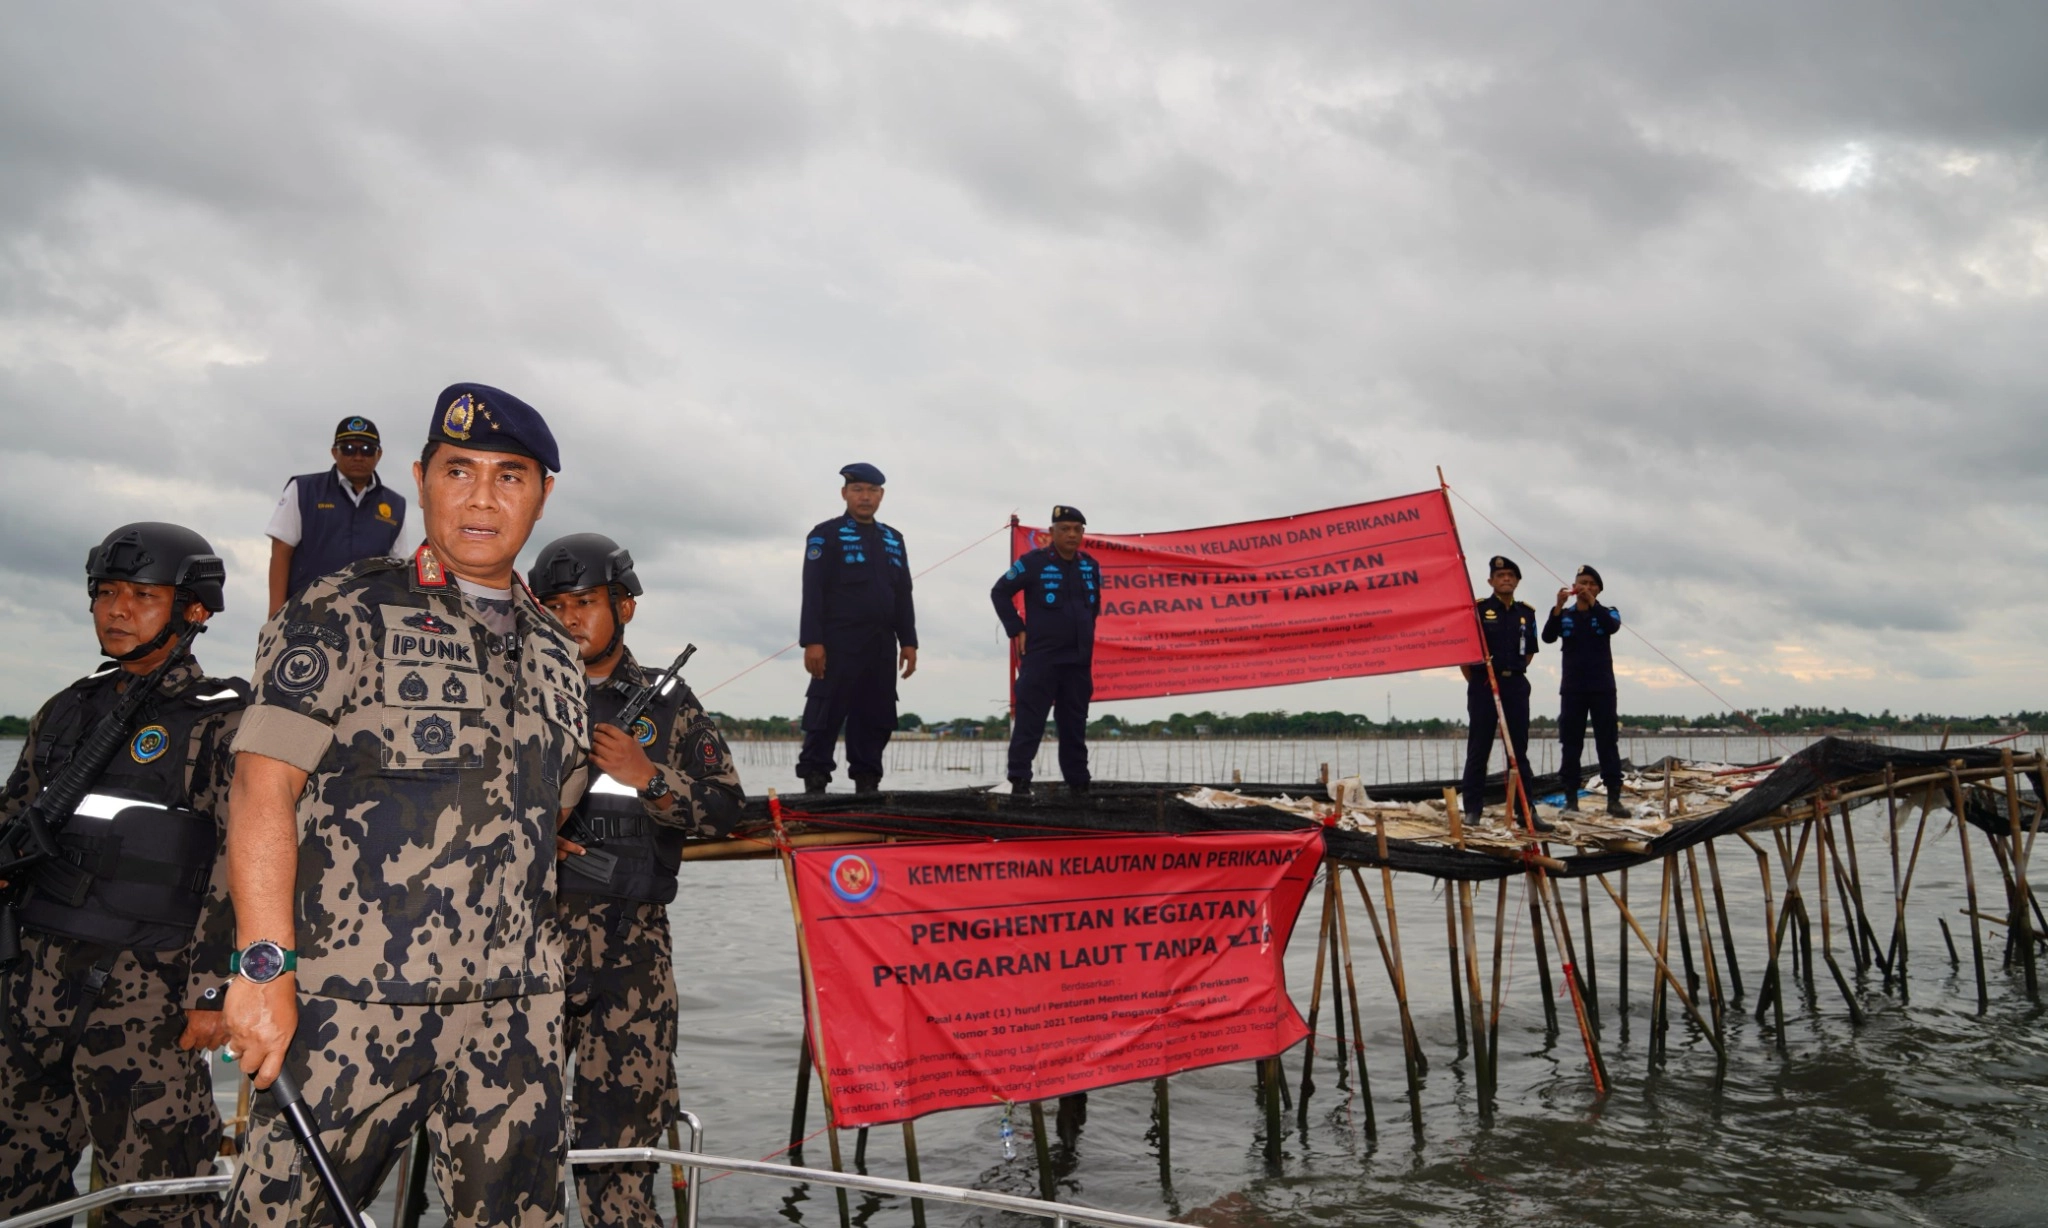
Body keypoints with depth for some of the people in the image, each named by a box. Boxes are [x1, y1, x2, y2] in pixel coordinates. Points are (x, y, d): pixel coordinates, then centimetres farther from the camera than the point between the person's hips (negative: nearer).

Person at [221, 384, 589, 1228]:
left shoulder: (554, 650, 15)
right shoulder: (344, 616, -1)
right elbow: (263, 787, -9)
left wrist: (529, 968, 14)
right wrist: (264, 967, -17)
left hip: (513, 1015, 5)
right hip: (351, 1003, -4)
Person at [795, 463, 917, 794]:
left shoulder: (893, 539, 18)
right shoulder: (826, 535, 1)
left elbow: (903, 596, 18)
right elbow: (813, 592, -6)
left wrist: (908, 641, 10)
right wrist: (812, 641, -15)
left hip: (882, 645, 5)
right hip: (839, 643, -5)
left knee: (876, 719, 5)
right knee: (826, 717, -5)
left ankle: (867, 782, 12)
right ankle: (814, 783, 0)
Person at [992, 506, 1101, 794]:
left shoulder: (1090, 566, 7)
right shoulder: (1034, 562, -8)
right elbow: (999, 592, -2)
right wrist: (1016, 630, -5)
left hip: (1079, 660, 5)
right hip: (1041, 657, -5)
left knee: (1075, 724, 11)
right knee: (1029, 721, -6)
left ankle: (1078, 781, 17)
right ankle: (1019, 779, -4)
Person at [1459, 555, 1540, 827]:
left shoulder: (1526, 612, 10)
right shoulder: (1478, 609, -4)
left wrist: (1514, 675, 12)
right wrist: (1473, 680, -2)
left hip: (1516, 685, 4)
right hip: (1483, 686, -4)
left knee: (1519, 751, 7)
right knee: (1478, 750, 0)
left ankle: (1527, 810, 10)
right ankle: (1472, 810, 5)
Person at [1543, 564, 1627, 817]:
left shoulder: (1606, 613, 8)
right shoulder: (1565, 615, 8)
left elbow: (1612, 626, -16)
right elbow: (1548, 637, -9)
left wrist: (1591, 603, -25)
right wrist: (1558, 606, -21)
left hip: (1602, 689, -1)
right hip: (1572, 689, 1)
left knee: (1608, 743, -2)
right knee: (1571, 745, 1)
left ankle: (1614, 798, -1)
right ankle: (1571, 798, 4)